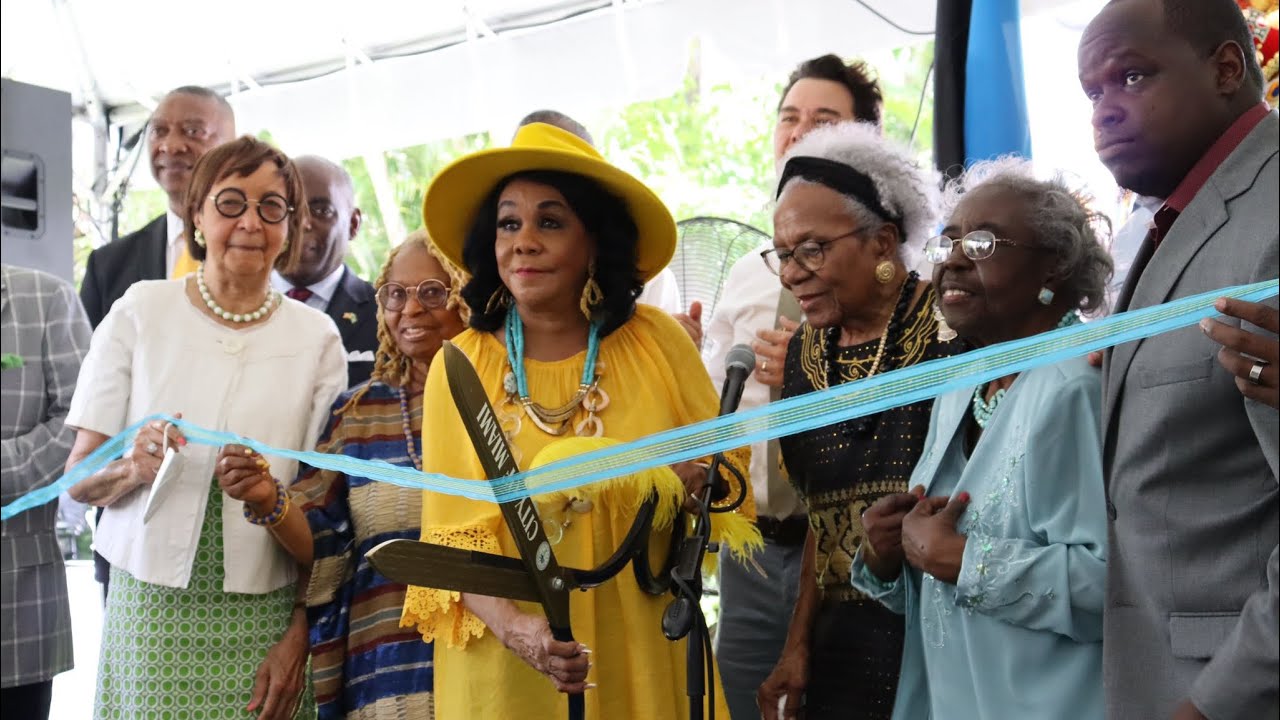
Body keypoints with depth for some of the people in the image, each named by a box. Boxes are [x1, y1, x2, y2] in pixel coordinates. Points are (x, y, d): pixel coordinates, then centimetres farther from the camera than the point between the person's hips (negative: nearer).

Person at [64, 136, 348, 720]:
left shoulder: (317, 338, 1)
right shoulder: (140, 311, 1)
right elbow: (77, 478, 2)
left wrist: (298, 639, -6)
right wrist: (133, 468, -20)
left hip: (264, 615, 0)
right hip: (150, 605, 0)